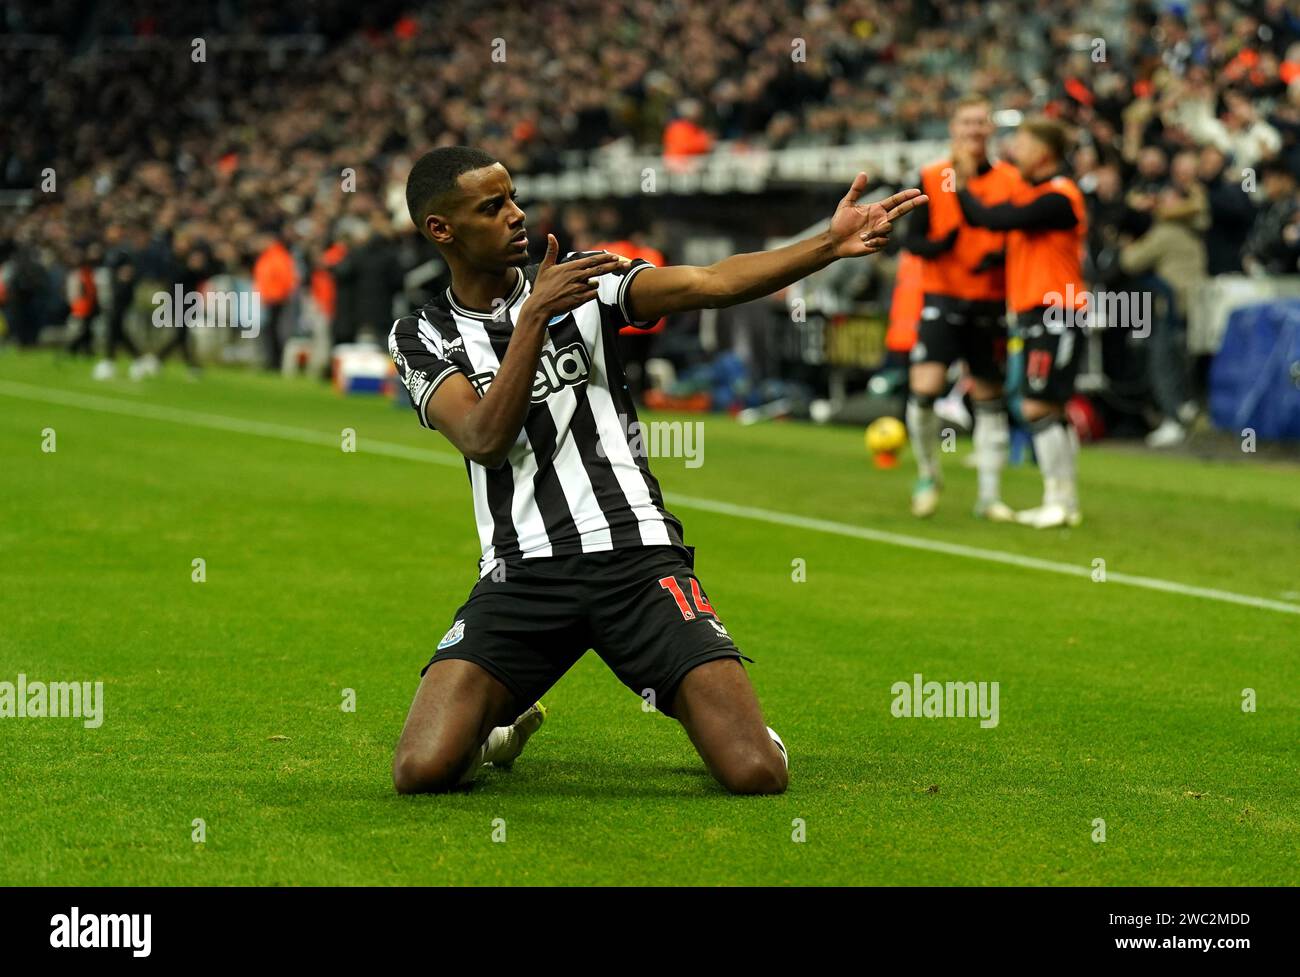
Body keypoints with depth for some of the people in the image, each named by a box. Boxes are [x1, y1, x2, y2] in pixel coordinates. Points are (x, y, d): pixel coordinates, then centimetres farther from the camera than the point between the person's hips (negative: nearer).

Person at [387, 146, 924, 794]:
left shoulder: (584, 281, 9)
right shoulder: (422, 337, 7)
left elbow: (712, 283, -3)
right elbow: (485, 440, -10)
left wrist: (831, 245, -16)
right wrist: (535, 316, -17)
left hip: (636, 560, 0)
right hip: (521, 572, 0)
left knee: (757, 774, -16)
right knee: (422, 769, -19)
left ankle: (708, 712, 22)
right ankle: (505, 726, 17)